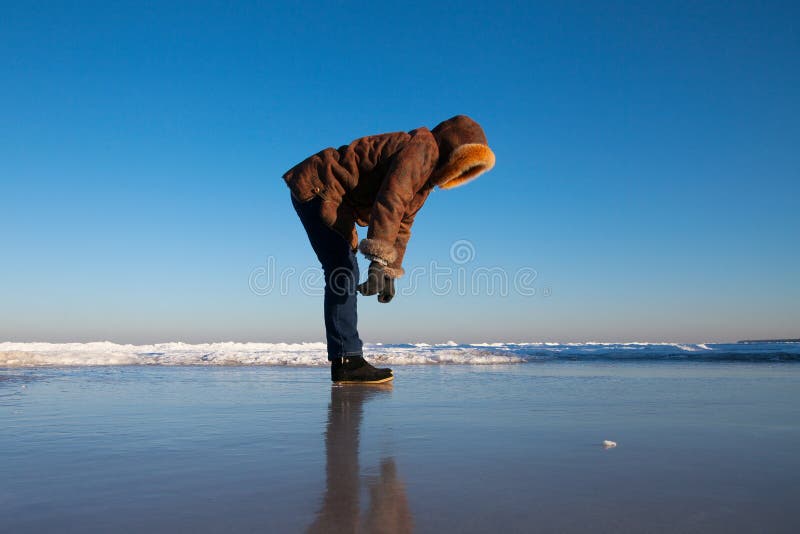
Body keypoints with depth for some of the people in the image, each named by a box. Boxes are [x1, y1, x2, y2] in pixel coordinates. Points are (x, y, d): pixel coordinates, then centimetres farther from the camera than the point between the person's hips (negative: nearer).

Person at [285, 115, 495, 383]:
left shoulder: (427, 175, 12)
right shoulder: (421, 149, -20)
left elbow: (401, 224, 14)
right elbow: (389, 202, -33)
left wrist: (390, 272, 8)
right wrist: (378, 262, -39)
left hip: (332, 202, 11)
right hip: (315, 188, -11)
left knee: (345, 272, 9)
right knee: (343, 272, -15)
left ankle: (346, 361, 14)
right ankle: (347, 360, -15)